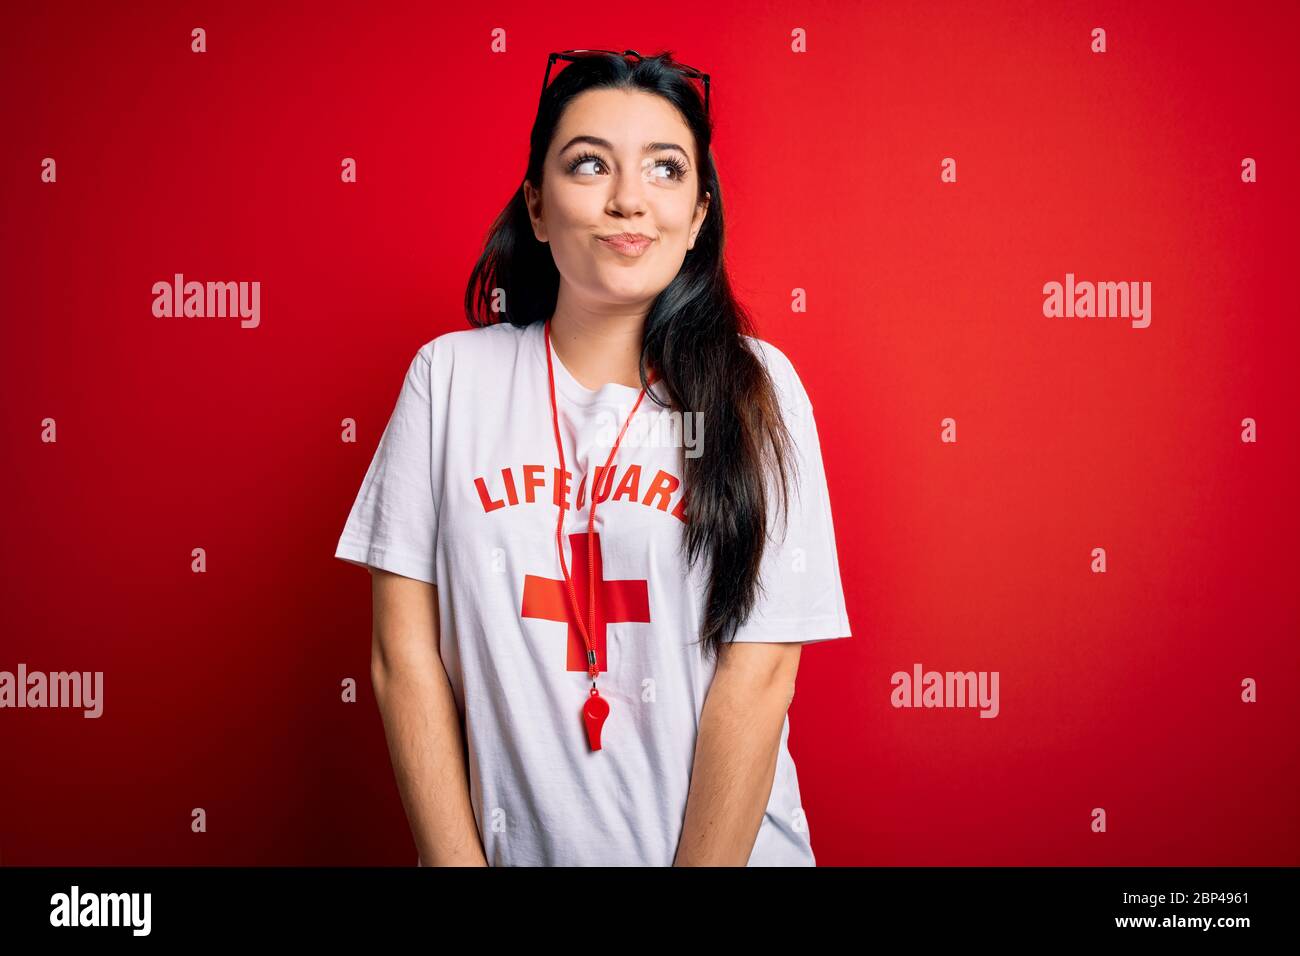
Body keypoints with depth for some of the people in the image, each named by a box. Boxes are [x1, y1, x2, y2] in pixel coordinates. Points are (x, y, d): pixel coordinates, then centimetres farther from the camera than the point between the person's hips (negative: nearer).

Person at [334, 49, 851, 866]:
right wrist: (457, 859, -9)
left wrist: (706, 861, -14)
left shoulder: (756, 388, -8)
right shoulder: (450, 375, -5)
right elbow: (405, 654, -5)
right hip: (504, 845, 1)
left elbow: (759, 675, -12)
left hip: (723, 842, -1)